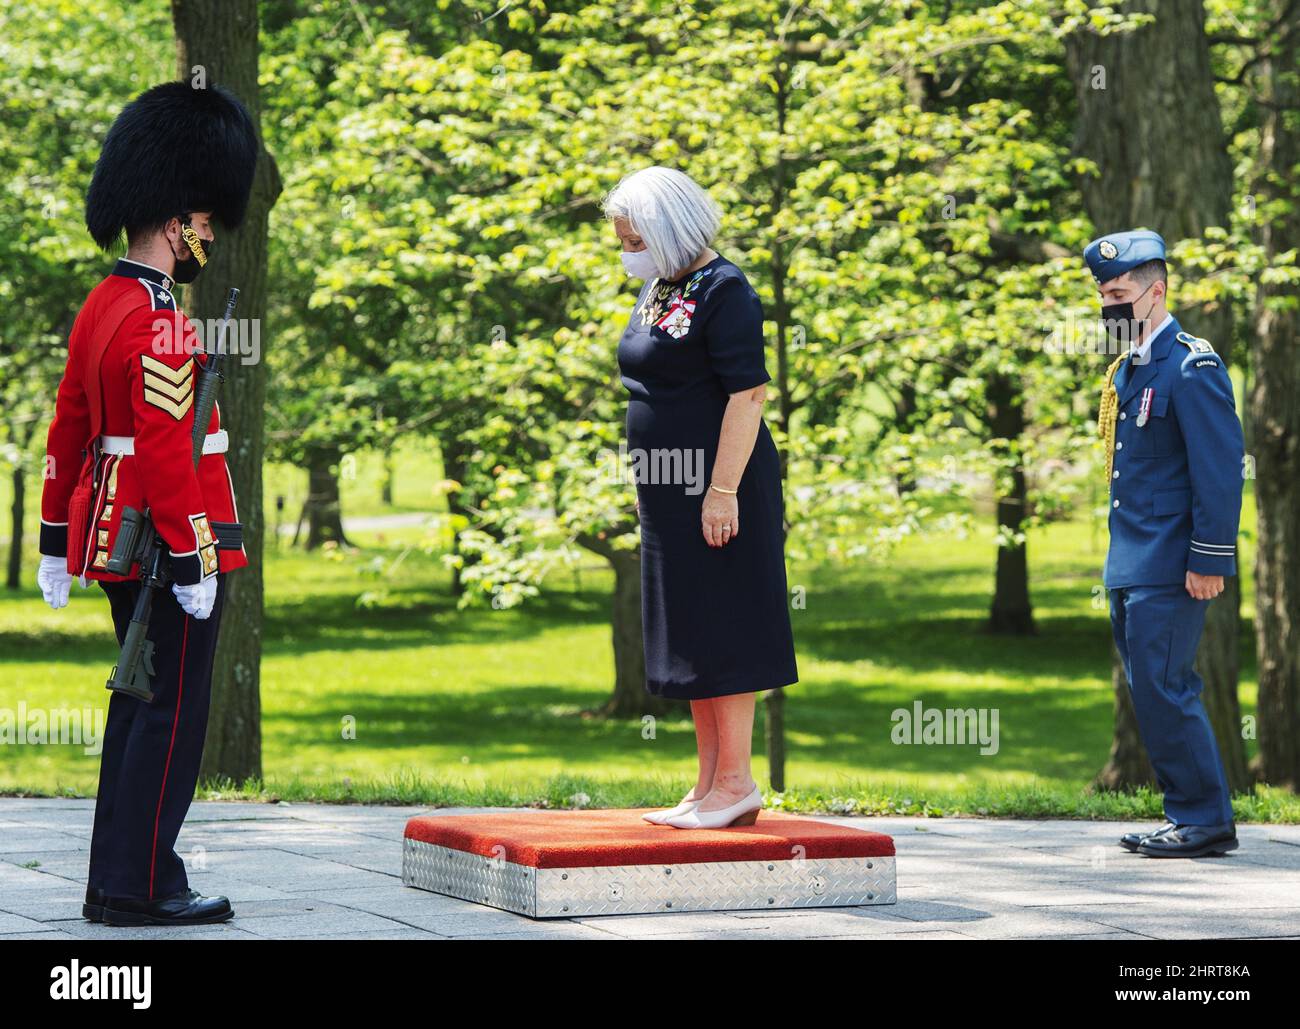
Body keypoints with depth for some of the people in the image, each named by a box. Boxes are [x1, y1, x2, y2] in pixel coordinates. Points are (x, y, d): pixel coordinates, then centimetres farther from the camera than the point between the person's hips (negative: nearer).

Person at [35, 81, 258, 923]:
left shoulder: (101, 304, 12)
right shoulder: (159, 324, -18)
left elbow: (69, 426, 17)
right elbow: (166, 450, -23)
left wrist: (57, 538, 23)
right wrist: (194, 562, -21)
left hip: (113, 533, 10)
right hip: (163, 540, -10)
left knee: (140, 703, 14)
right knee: (174, 711, -4)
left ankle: (119, 878, 18)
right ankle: (138, 887, -3)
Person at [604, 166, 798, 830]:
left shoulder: (722, 290, -13)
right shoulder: (656, 291, 15)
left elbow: (748, 394, -19)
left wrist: (723, 490, -22)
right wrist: (649, 488, 19)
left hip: (718, 485, -9)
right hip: (669, 492, 10)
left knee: (720, 633, -6)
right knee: (689, 639, 11)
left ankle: (736, 783, -1)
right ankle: (710, 784, 17)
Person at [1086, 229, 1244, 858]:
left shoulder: (1191, 365, -12)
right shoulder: (1127, 370, 16)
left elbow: (1220, 468, -16)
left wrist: (1210, 560, -18)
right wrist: (1122, 557, 19)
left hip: (1168, 569, -9)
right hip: (1130, 567, 9)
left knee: (1163, 689, -10)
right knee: (1153, 692, 10)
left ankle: (1205, 820, -2)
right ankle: (1191, 818, 17)